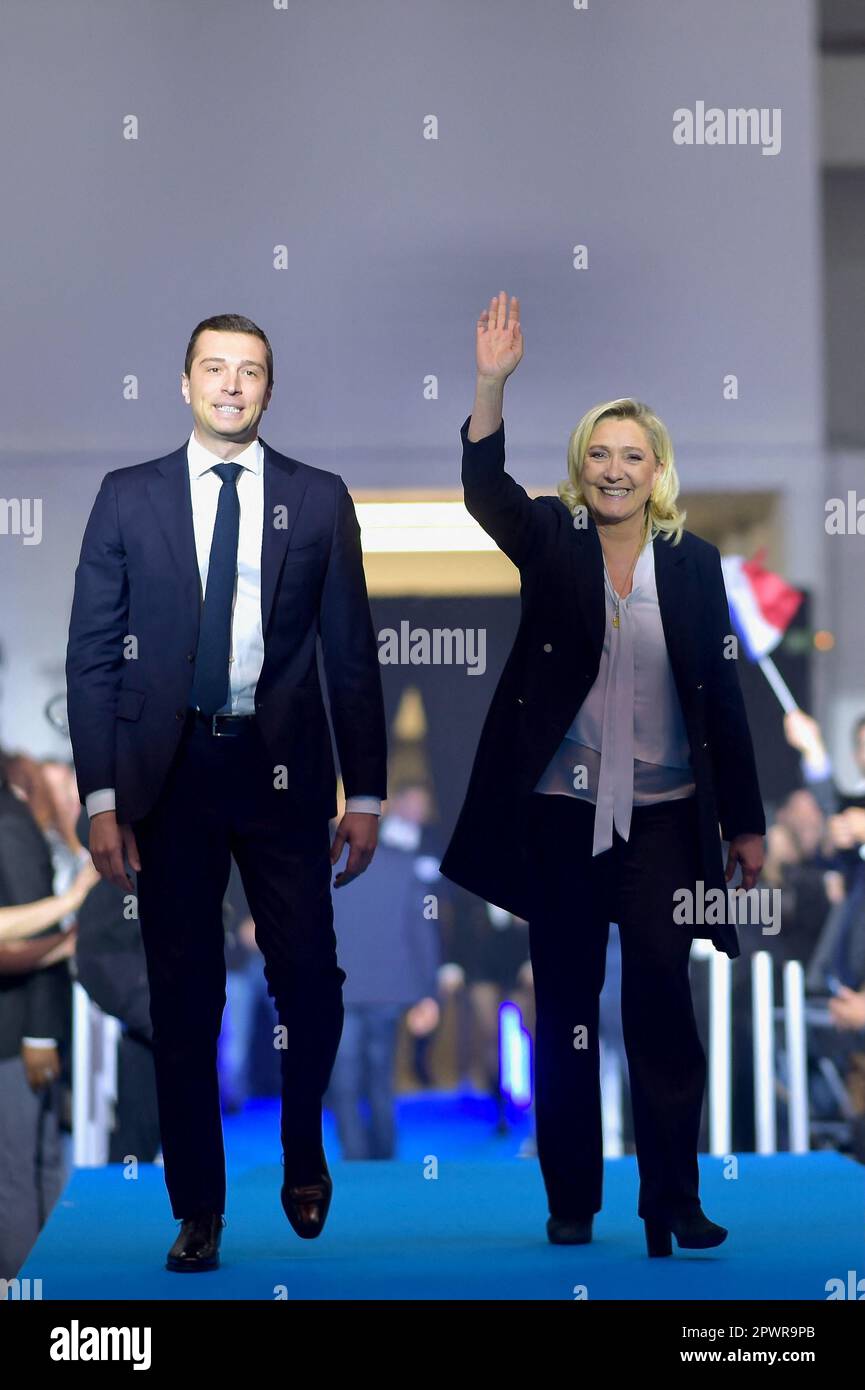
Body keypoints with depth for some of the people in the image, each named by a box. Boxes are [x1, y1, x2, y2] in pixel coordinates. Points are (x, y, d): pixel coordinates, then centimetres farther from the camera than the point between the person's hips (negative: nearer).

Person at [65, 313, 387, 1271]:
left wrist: (366, 796, 2)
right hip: (168, 770, 0)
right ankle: (197, 1208, 16)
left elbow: (352, 655, 6)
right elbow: (92, 654, 2)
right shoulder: (128, 498, 5)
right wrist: (101, 798, -5)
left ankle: (303, 1155, 25)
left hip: (282, 769, 0)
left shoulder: (319, 501, 5)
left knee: (310, 981, -3)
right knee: (184, 999, 5)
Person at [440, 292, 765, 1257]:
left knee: (663, 1006, -3)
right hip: (561, 813, 0)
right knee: (563, 1009, 7)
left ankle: (673, 1204, 5)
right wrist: (492, 383, -35)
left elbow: (722, 697, 5)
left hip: (664, 815, 0)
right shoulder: (549, 538, 1)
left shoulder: (693, 561, 2)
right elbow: (485, 487, -19)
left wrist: (746, 822, 6)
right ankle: (570, 1204, 16)